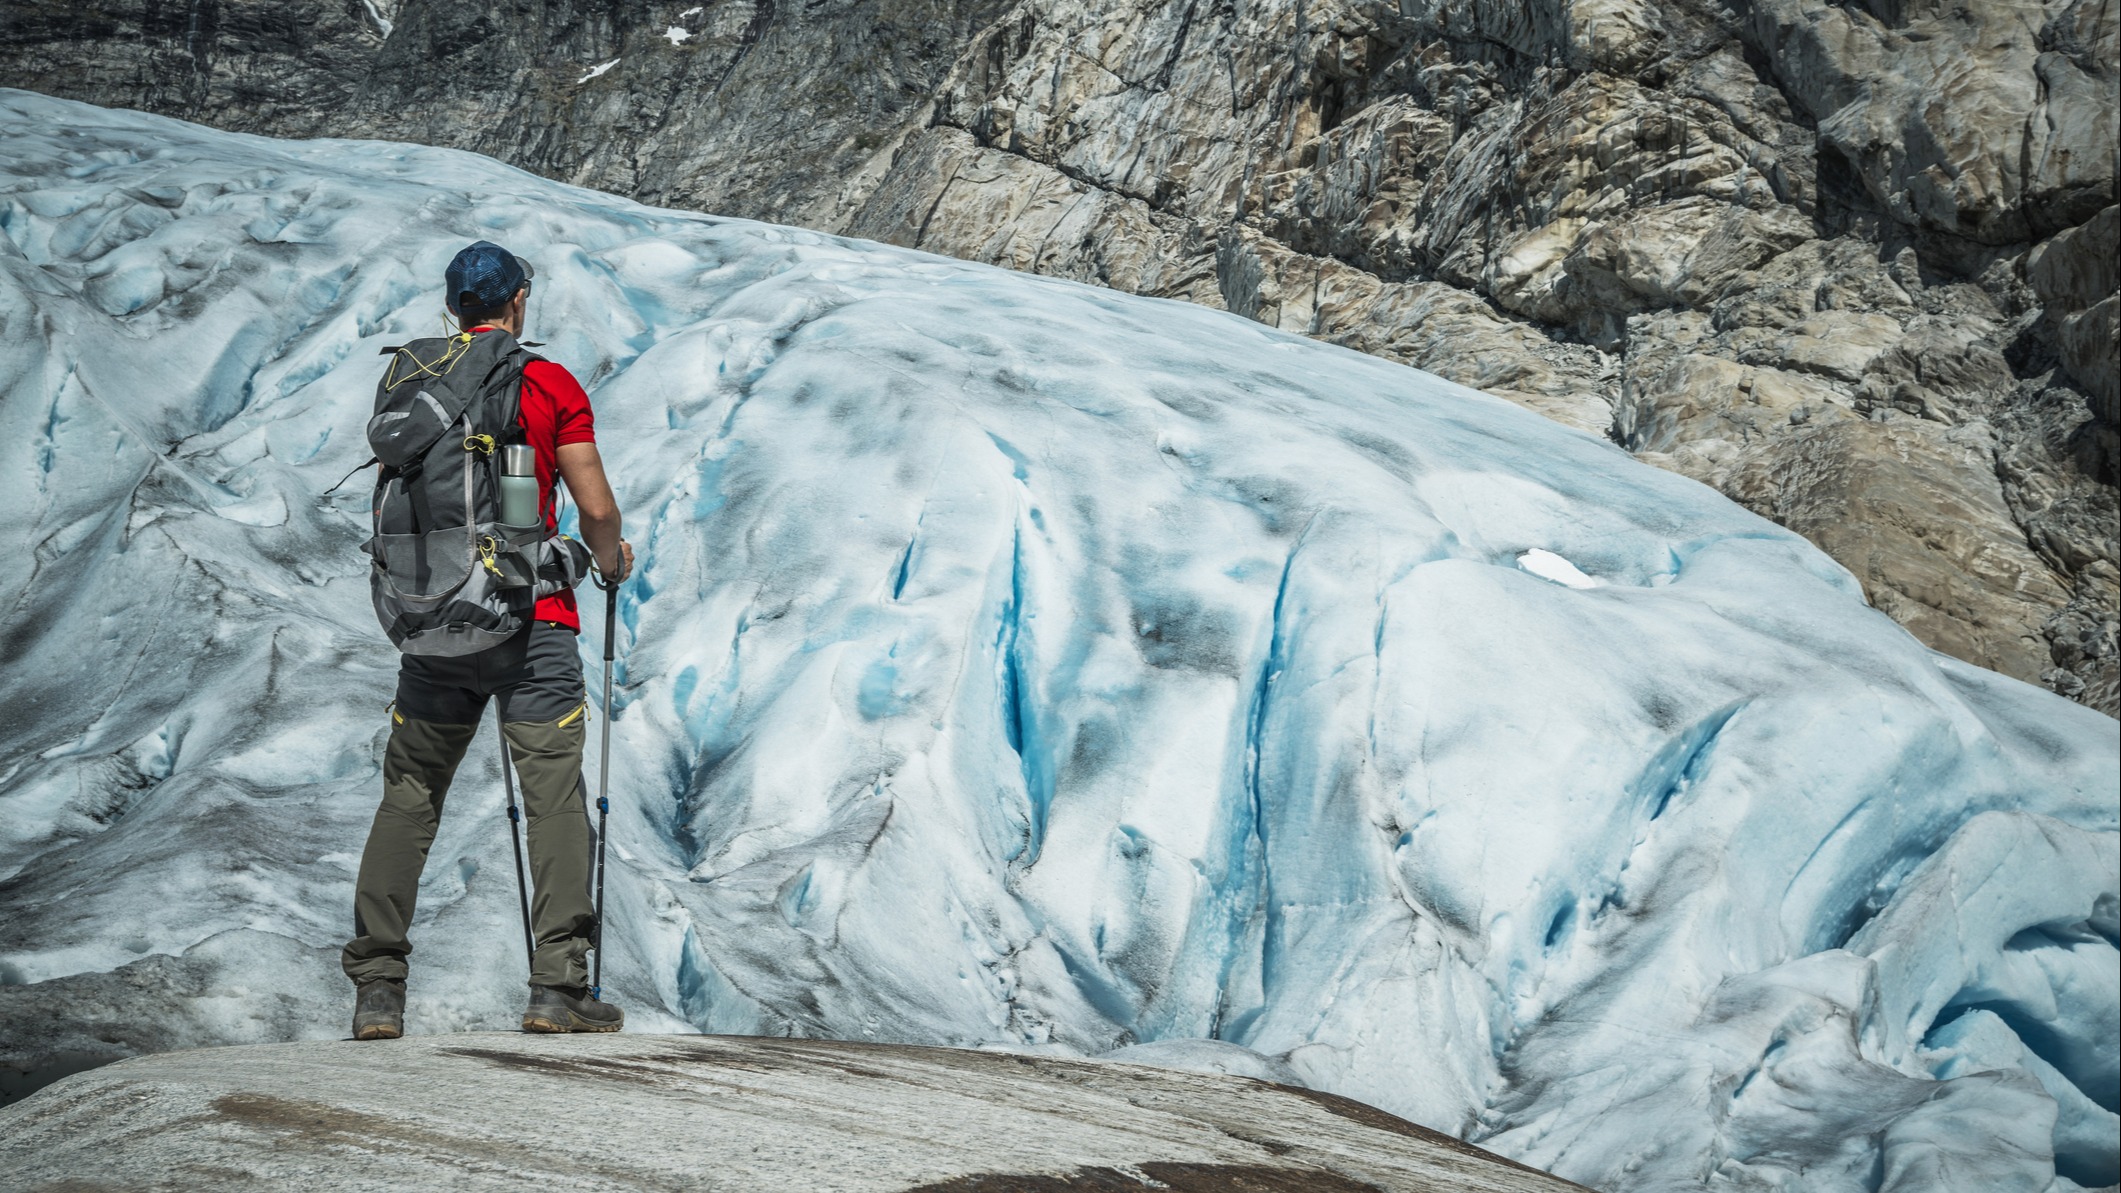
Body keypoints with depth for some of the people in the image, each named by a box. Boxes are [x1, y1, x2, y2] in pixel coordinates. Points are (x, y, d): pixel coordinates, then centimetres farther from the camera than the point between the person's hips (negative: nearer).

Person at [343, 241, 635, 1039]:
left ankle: (376, 989, 8)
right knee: (555, 795, 0)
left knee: (408, 798, 10)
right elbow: (596, 509, -5)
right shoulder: (552, 387, -3)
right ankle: (558, 986, -5)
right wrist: (611, 559, 16)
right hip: (530, 621, -4)